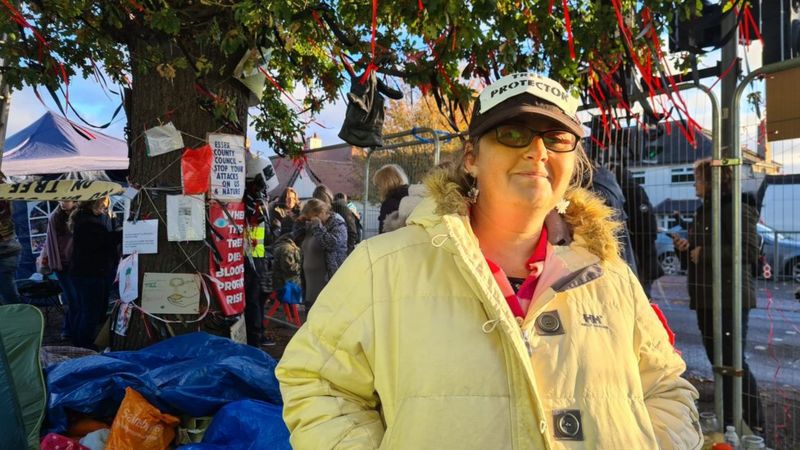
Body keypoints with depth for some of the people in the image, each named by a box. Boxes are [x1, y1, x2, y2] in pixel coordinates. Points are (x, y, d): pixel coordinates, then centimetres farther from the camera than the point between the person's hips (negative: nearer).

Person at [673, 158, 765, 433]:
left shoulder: (736, 209, -10)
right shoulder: (704, 211, 16)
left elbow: (750, 251, -20)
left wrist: (704, 253, -20)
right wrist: (686, 247, 4)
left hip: (731, 297, -8)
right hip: (706, 297, 8)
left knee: (733, 362, -6)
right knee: (718, 361, 12)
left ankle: (756, 425, 6)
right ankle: (728, 421, 22)